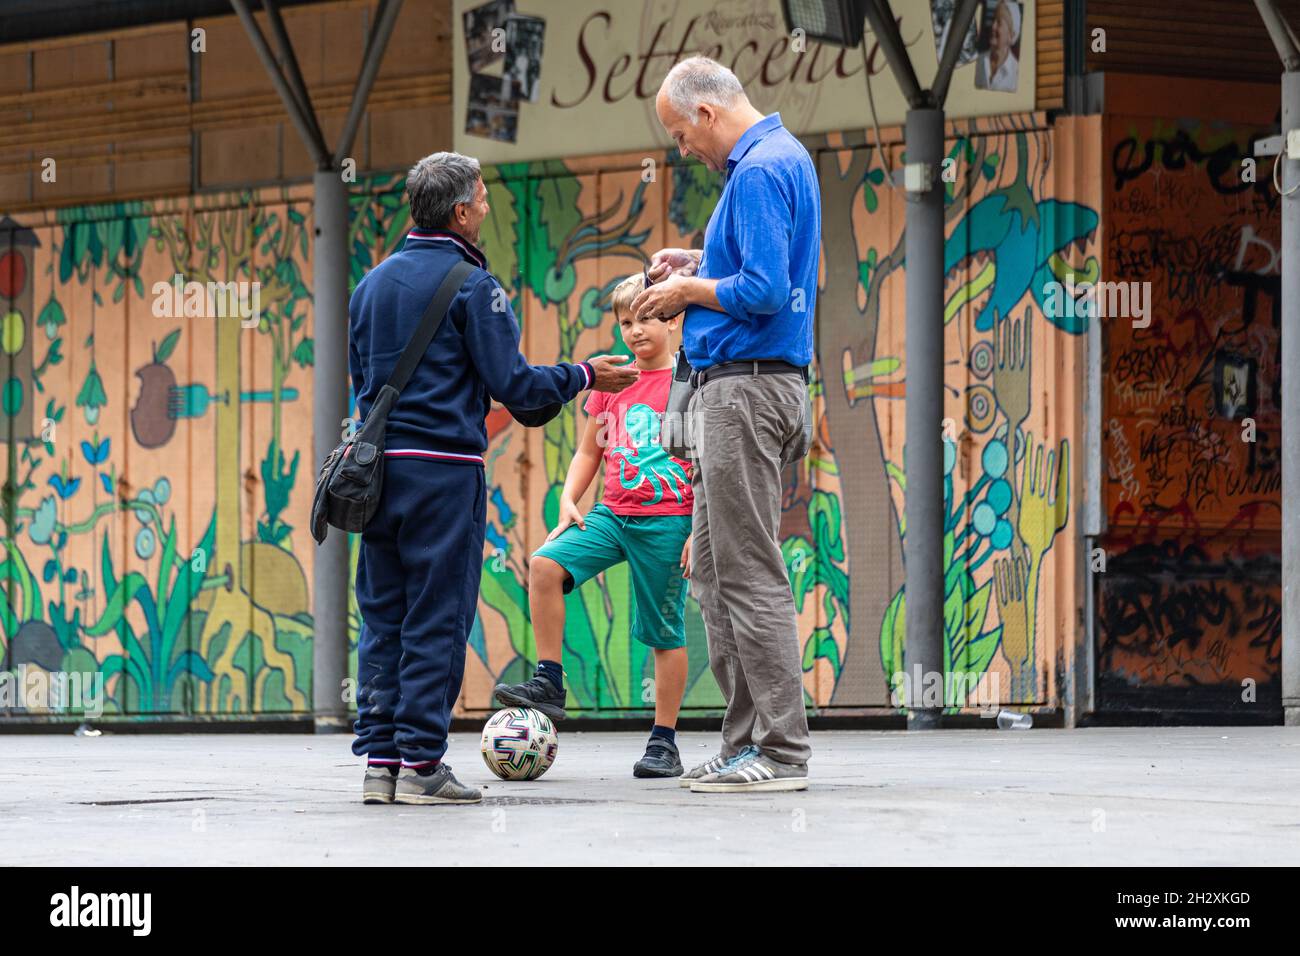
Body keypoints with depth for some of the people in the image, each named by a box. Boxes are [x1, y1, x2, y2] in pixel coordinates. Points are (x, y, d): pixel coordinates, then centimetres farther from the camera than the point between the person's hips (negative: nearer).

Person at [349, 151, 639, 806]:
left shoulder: (372, 283, 13)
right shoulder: (471, 285, -8)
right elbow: (511, 383, -10)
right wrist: (584, 376, 4)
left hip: (378, 466, 6)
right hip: (444, 467, -6)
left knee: (381, 618, 8)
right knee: (436, 619, -3)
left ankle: (379, 761, 6)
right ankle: (421, 763, -5)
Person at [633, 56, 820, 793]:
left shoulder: (757, 172, -16)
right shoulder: (787, 155, 16)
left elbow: (763, 292, -23)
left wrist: (688, 292, -8)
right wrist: (700, 263, 14)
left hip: (746, 386, -11)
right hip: (758, 384, 11)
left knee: (751, 574, -8)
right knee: (713, 566, 14)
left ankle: (782, 752, -6)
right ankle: (747, 740, 16)